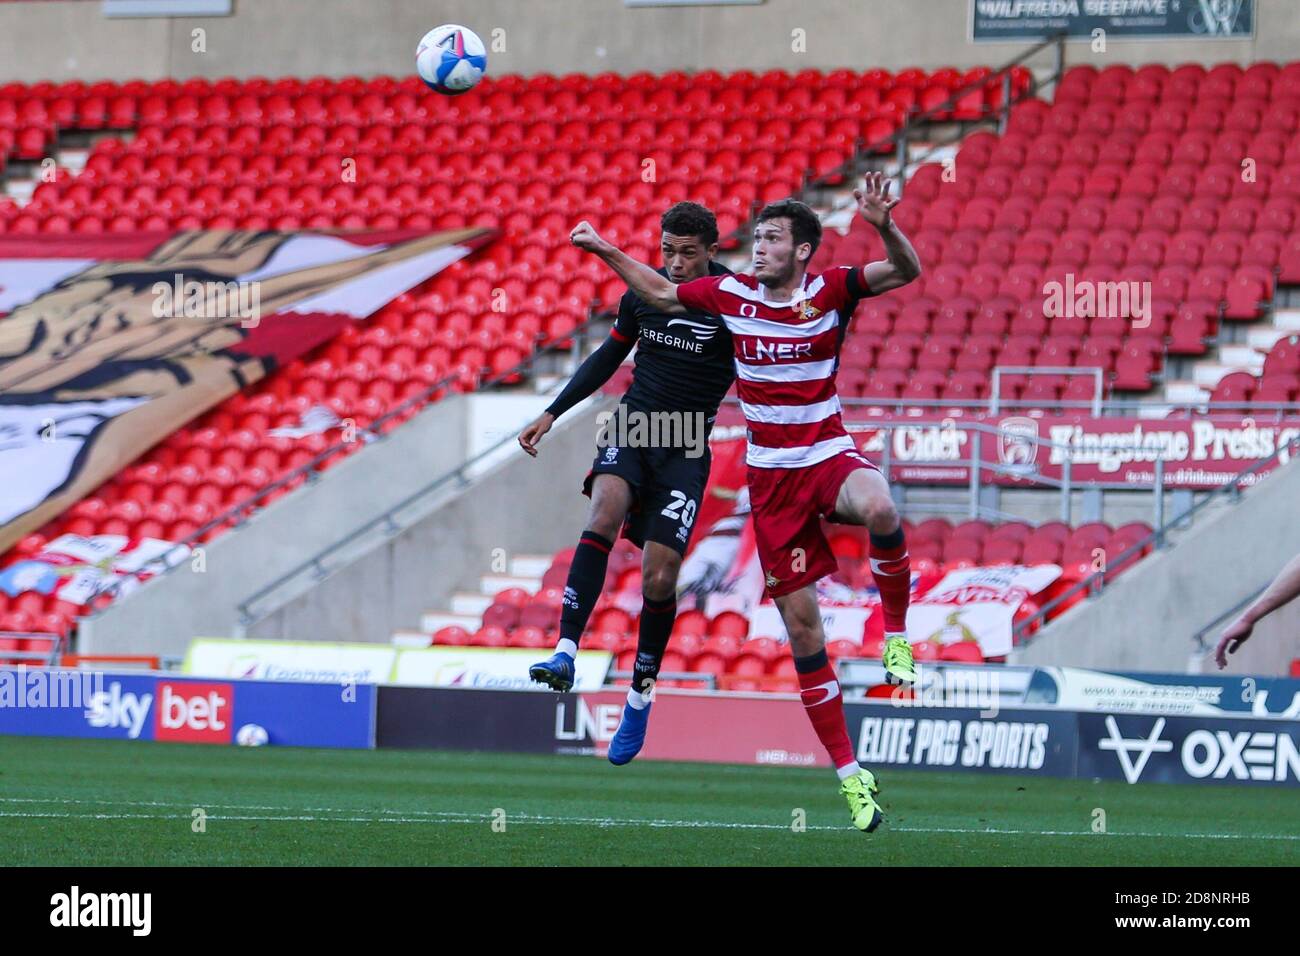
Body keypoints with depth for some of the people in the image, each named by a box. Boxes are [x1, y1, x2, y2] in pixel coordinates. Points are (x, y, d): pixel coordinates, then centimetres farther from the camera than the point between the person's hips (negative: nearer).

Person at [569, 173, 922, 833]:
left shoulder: (830, 290, -5)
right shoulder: (732, 295, 2)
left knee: (879, 508, -40)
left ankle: (896, 634, -15)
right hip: (772, 476, 2)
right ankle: (850, 776, 6)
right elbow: (661, 293, 19)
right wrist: (607, 253, 15)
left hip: (829, 456, -2)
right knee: (801, 625, -1)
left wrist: (884, 227, -32)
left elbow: (907, 271, -16)